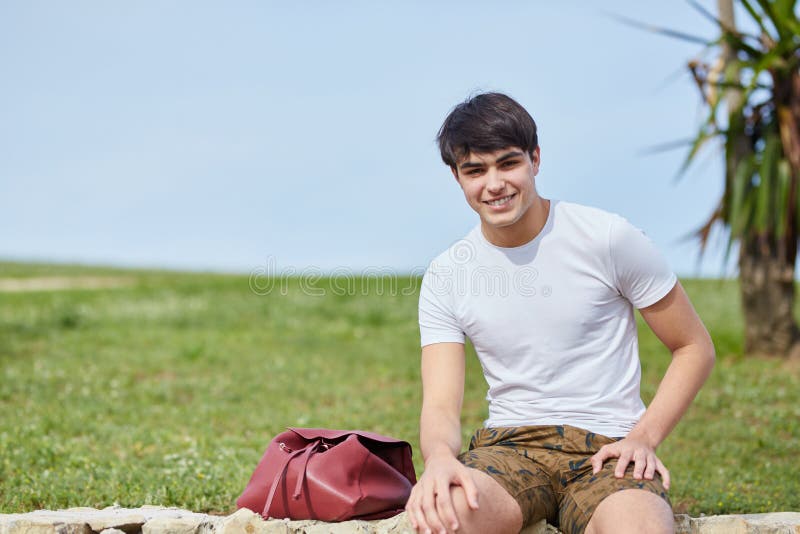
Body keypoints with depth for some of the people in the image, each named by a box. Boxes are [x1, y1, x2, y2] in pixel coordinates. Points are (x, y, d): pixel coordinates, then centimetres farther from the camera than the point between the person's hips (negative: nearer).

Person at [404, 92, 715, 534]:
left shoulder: (609, 239, -1)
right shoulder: (446, 277, 6)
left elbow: (695, 348, 6)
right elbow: (440, 406, -1)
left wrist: (644, 437, -9)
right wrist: (439, 456, -25)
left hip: (607, 449, -1)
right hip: (509, 446, 2)